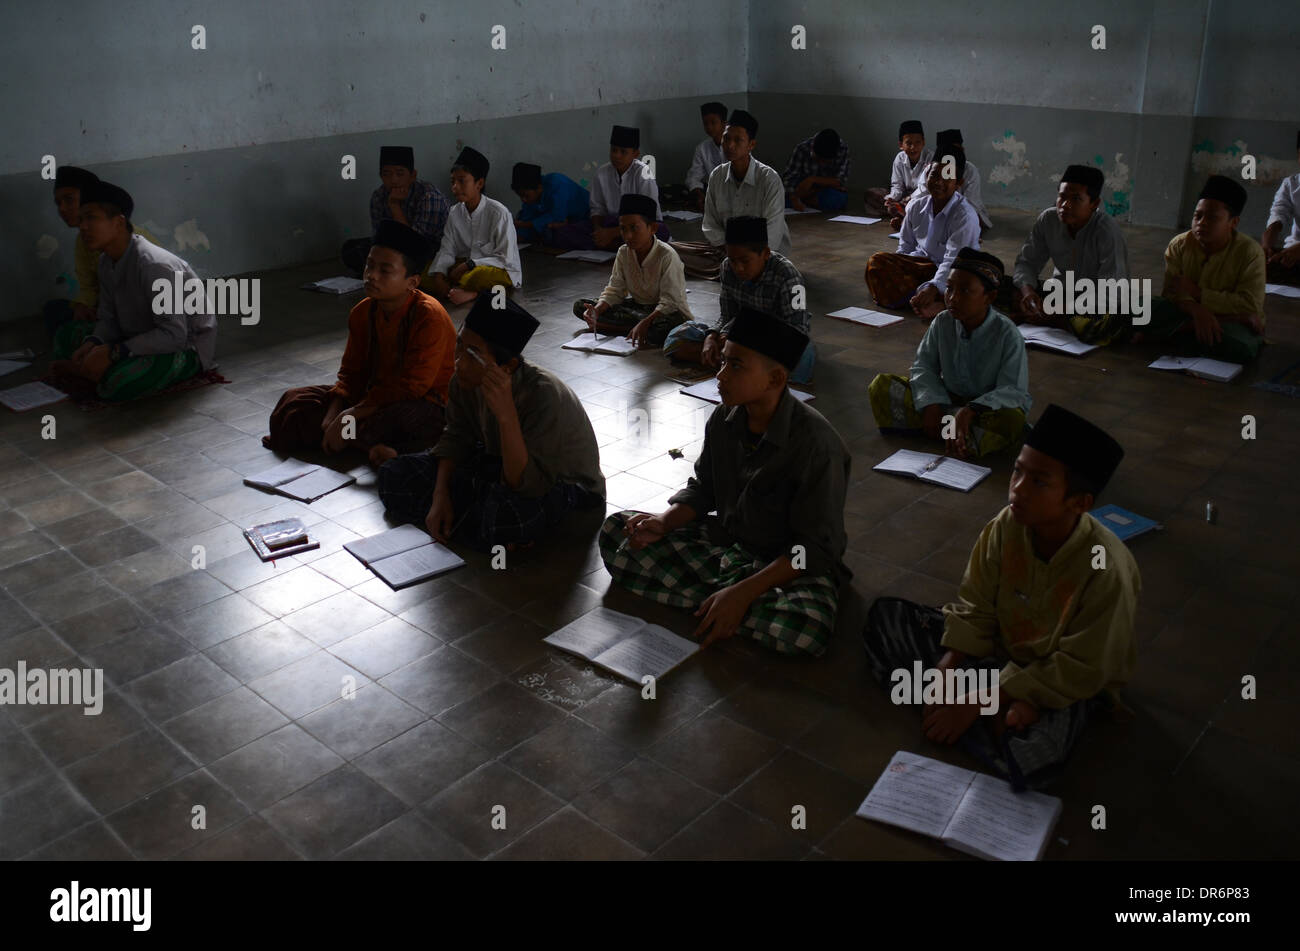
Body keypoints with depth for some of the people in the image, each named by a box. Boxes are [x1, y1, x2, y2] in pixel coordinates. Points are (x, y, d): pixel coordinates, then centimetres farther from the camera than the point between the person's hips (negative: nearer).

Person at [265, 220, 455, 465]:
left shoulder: (430, 317, -21)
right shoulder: (362, 313, 2)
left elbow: (412, 386, -25)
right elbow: (352, 373, 6)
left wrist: (350, 417, -25)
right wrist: (332, 415, -13)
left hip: (422, 406, -8)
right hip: (374, 396, 8)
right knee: (294, 399, 0)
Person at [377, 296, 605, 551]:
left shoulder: (543, 395, -35)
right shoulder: (466, 380, -15)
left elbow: (527, 485, -38)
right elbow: (456, 437, 2)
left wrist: (506, 414, -47)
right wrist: (441, 495, -13)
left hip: (563, 481, -6)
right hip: (499, 463, 7)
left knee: (507, 513, -41)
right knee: (394, 475, -1)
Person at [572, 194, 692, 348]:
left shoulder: (667, 256, -21)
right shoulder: (623, 253, -1)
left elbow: (669, 302, -25)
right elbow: (614, 291, 1)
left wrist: (644, 323, -39)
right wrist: (597, 310, -20)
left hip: (667, 312, -7)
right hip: (637, 307, 7)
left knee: (662, 327, -46)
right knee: (580, 305, -8)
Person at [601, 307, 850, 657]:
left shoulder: (815, 442, -23)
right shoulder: (724, 419, -4)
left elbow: (817, 547, -21)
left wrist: (744, 591, -29)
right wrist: (664, 522, -11)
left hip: (791, 563, -6)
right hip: (725, 542, 6)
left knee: (806, 630, -39)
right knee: (616, 530, -6)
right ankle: (721, 597, -13)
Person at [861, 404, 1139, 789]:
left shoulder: (1106, 570, -31)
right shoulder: (1006, 527, -18)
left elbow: (1079, 670, -25)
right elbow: (974, 609, -6)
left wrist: (978, 702, -25)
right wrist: (945, 671, -20)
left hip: (1070, 684, -5)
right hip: (1003, 650, 5)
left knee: (1029, 757, -37)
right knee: (886, 614, -4)